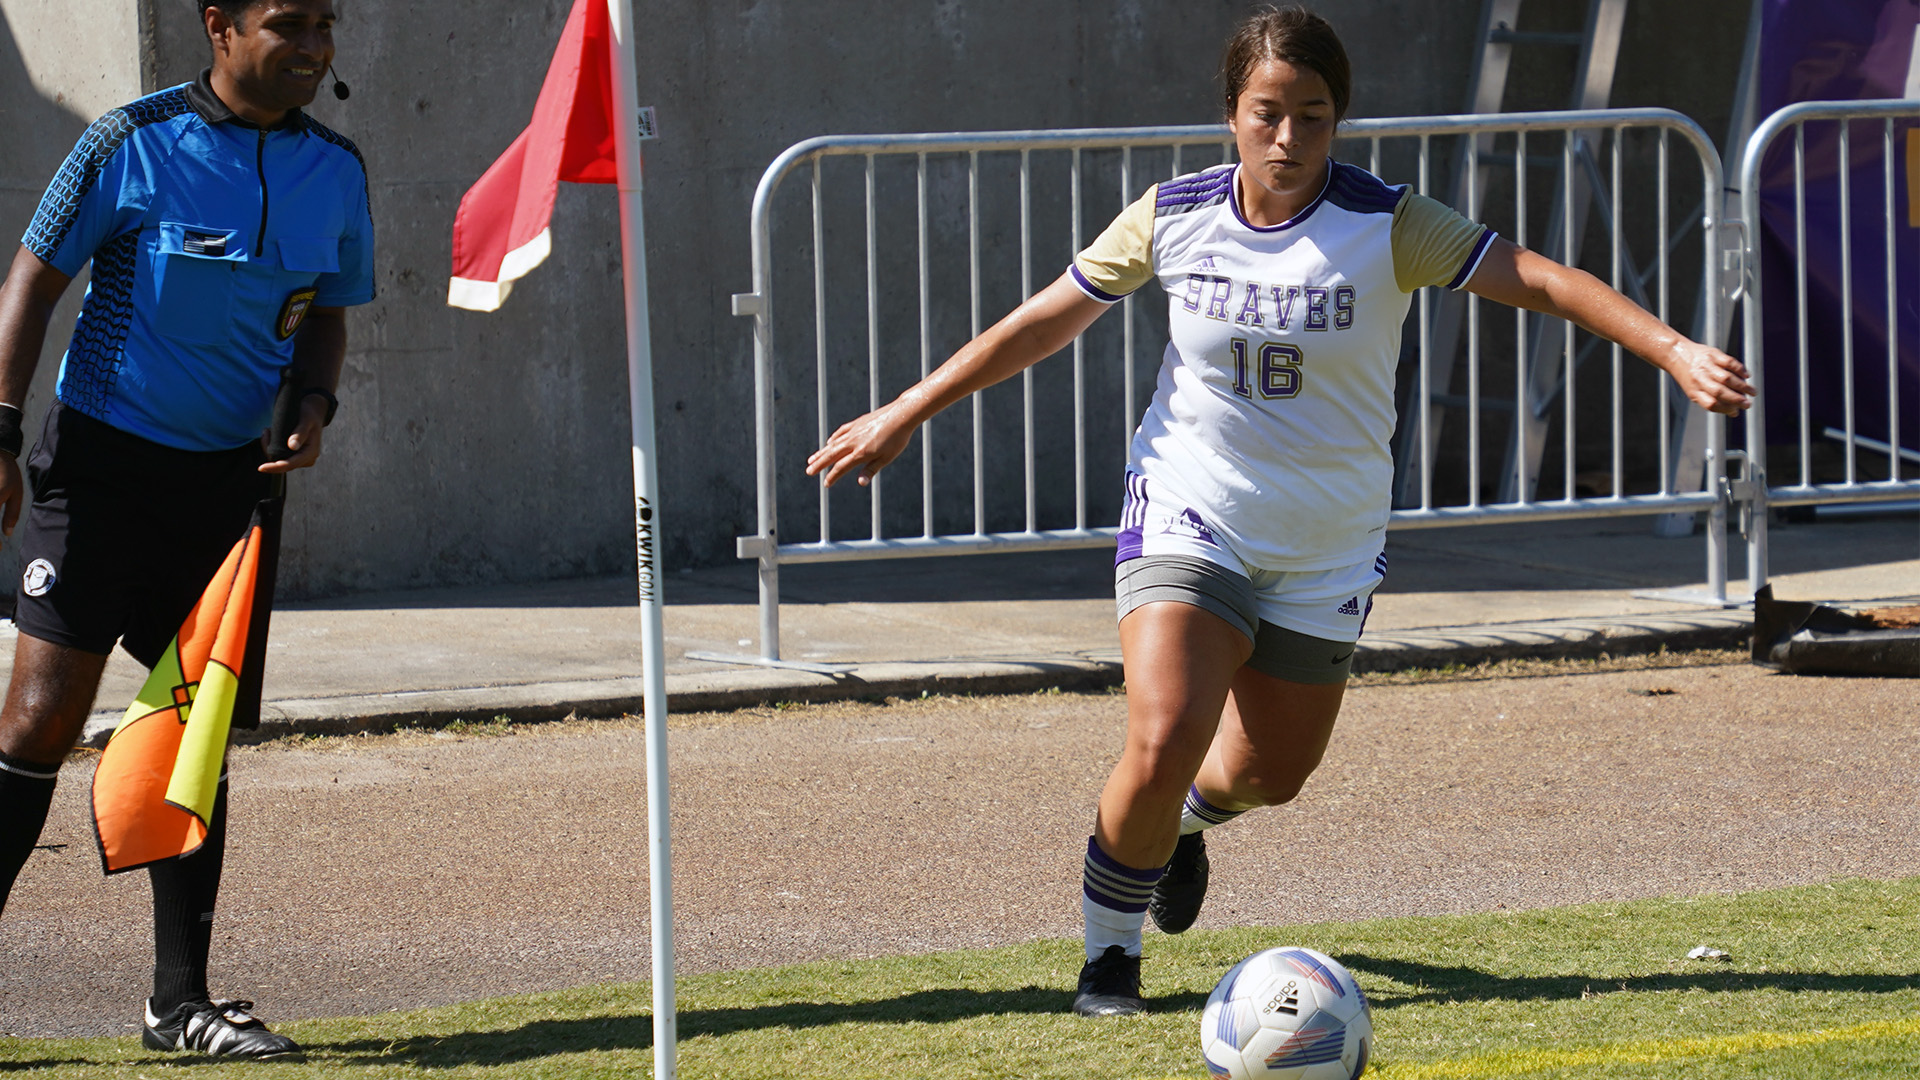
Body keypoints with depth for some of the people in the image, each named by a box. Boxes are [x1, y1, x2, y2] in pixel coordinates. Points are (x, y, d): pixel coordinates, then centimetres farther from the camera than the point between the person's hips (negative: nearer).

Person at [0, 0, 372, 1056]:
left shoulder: (334, 170, 5)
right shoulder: (133, 144, -10)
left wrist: (313, 404, -4)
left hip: (229, 479, 5)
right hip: (101, 458, -5)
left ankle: (181, 1000, 14)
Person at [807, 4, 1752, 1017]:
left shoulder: (1385, 224, -13)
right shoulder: (1171, 215, -8)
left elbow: (1541, 280, -20)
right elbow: (1047, 320, 4)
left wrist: (1675, 350, -33)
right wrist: (905, 413, 7)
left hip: (1327, 546, 1)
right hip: (1188, 515, -1)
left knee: (1271, 771, 15)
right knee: (1162, 744, -21)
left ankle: (1190, 816, 54)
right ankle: (1109, 953, 3)